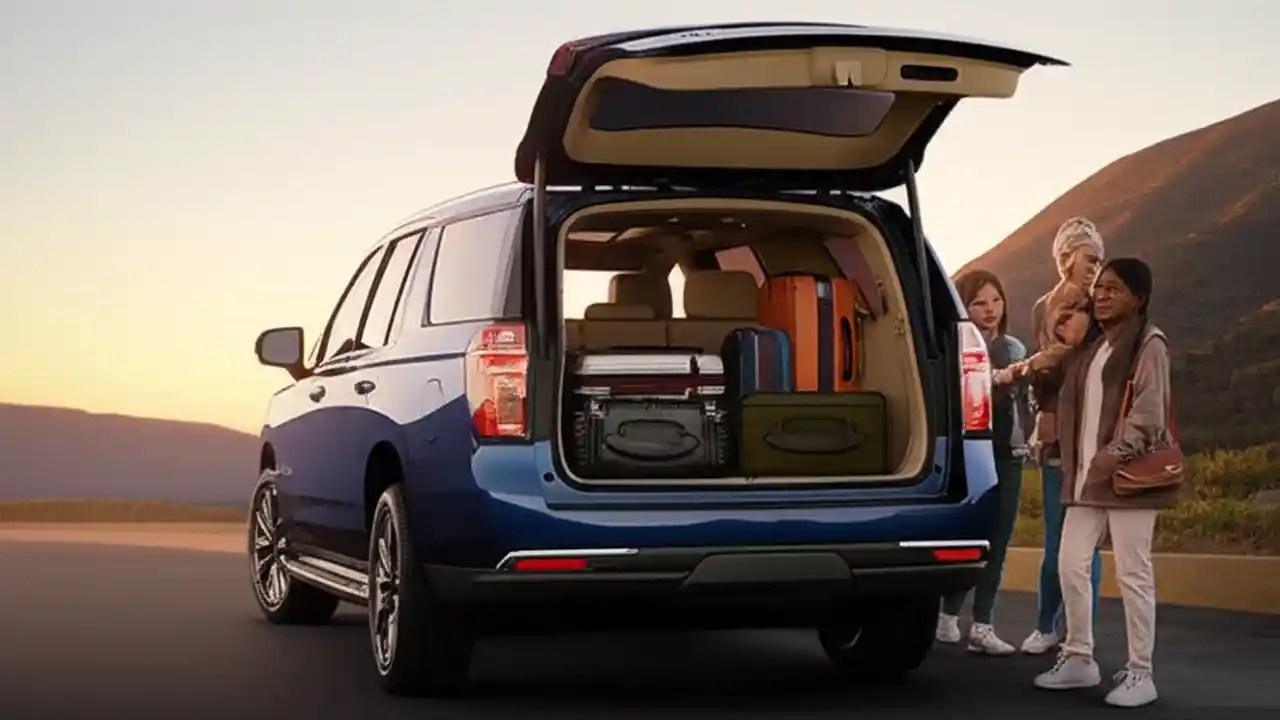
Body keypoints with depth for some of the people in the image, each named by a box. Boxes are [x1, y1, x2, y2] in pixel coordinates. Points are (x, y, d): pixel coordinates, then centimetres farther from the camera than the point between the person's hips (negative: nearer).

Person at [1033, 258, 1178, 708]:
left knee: (1132, 574, -4)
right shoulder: (1091, 348, 19)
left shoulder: (1149, 344, -5)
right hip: (1086, 474, 8)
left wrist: (1116, 453, -23)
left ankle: (1139, 674, 1)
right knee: (1071, 564, 7)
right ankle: (1079, 658, 19)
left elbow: (1149, 411, -14)